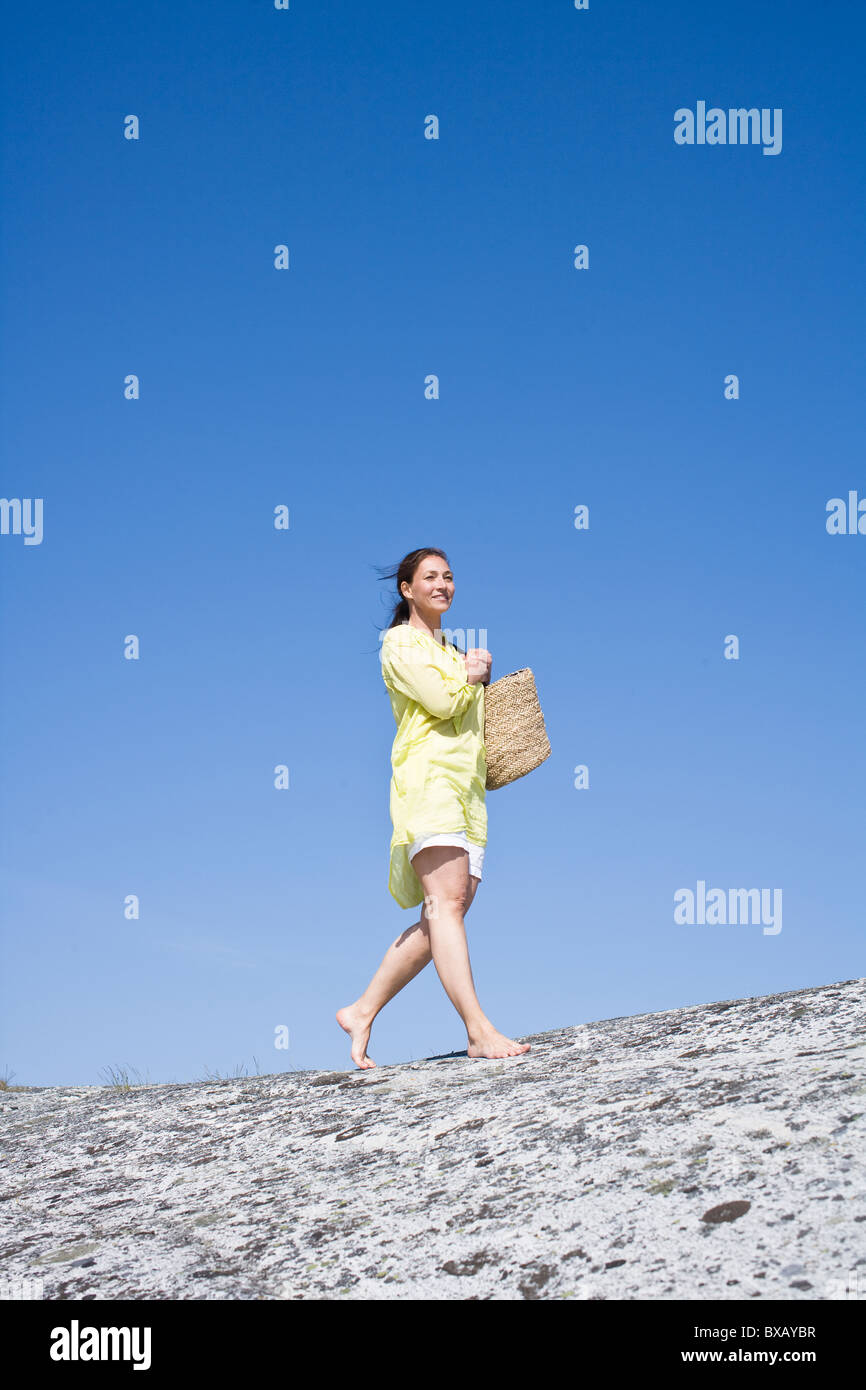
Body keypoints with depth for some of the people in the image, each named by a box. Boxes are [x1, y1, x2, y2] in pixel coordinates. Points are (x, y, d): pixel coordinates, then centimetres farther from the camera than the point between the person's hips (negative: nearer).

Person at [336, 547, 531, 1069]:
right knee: (446, 902, -20)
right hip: (427, 776, -8)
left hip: (468, 786, 8)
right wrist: (471, 674, 7)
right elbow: (441, 701, -11)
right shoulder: (401, 643, 3)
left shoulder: (452, 651, 29)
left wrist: (479, 674, 13)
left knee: (441, 918, 0)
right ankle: (480, 1031, -30)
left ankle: (362, 1012, 9)